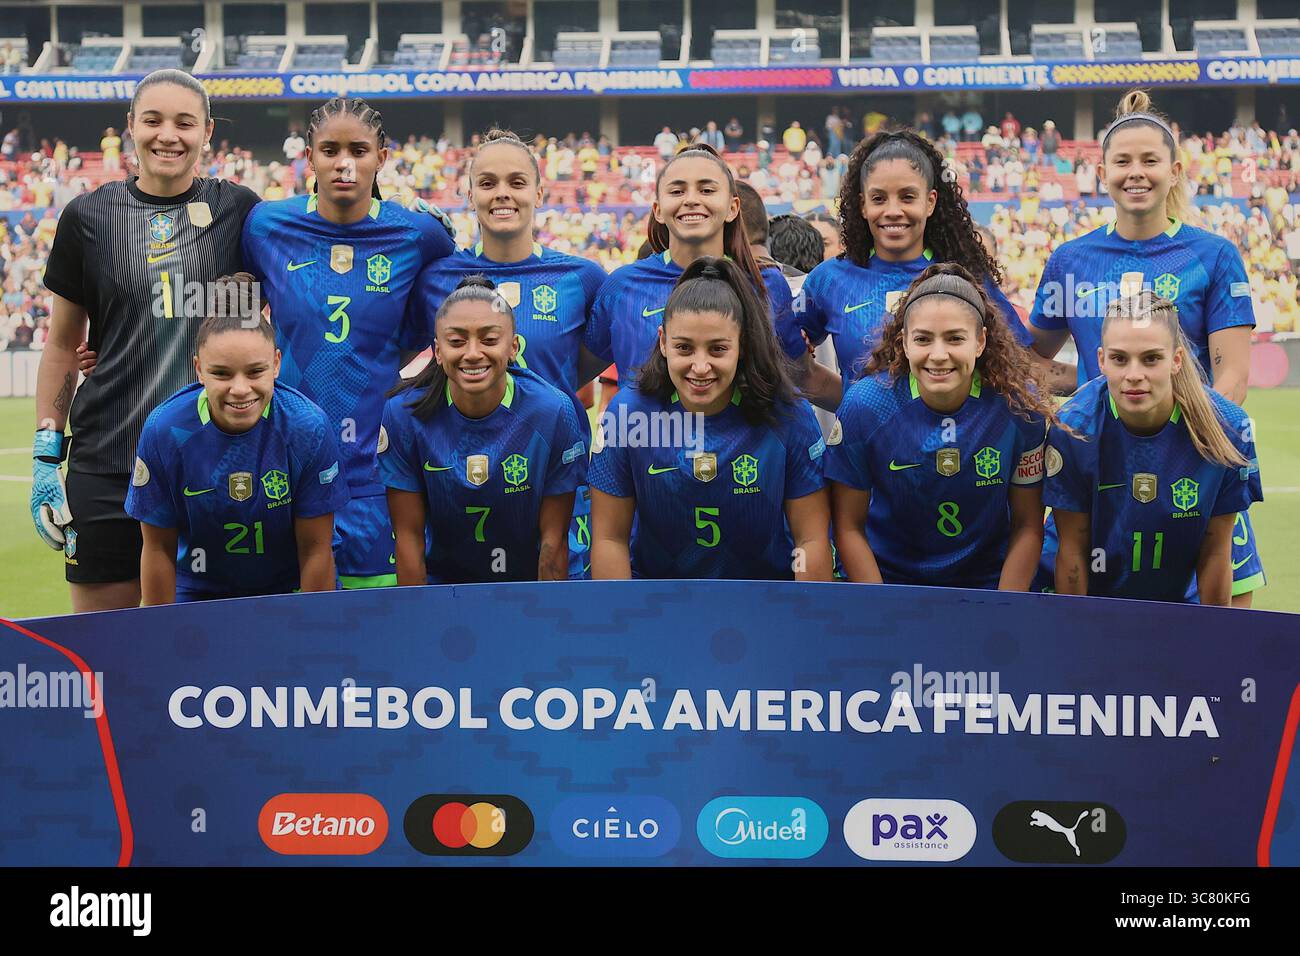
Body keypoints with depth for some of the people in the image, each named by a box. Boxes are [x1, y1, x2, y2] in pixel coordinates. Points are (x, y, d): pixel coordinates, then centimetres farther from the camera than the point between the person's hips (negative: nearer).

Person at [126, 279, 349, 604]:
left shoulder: (309, 428, -22)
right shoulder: (164, 431, -20)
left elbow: (315, 549, -13)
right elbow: (159, 549, -10)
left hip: (289, 590, 0)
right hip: (198, 593, 0)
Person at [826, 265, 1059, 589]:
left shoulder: (1021, 405, -10)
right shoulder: (864, 405, -12)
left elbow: (1027, 526, 0)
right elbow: (849, 527, -4)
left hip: (989, 584, 1)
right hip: (888, 580, 0)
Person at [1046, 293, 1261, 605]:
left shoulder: (1227, 427, -16)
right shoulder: (1072, 427, -18)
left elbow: (1216, 551, -7)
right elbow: (1072, 548, -10)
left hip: (1181, 598, 1)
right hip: (1091, 595, -1)